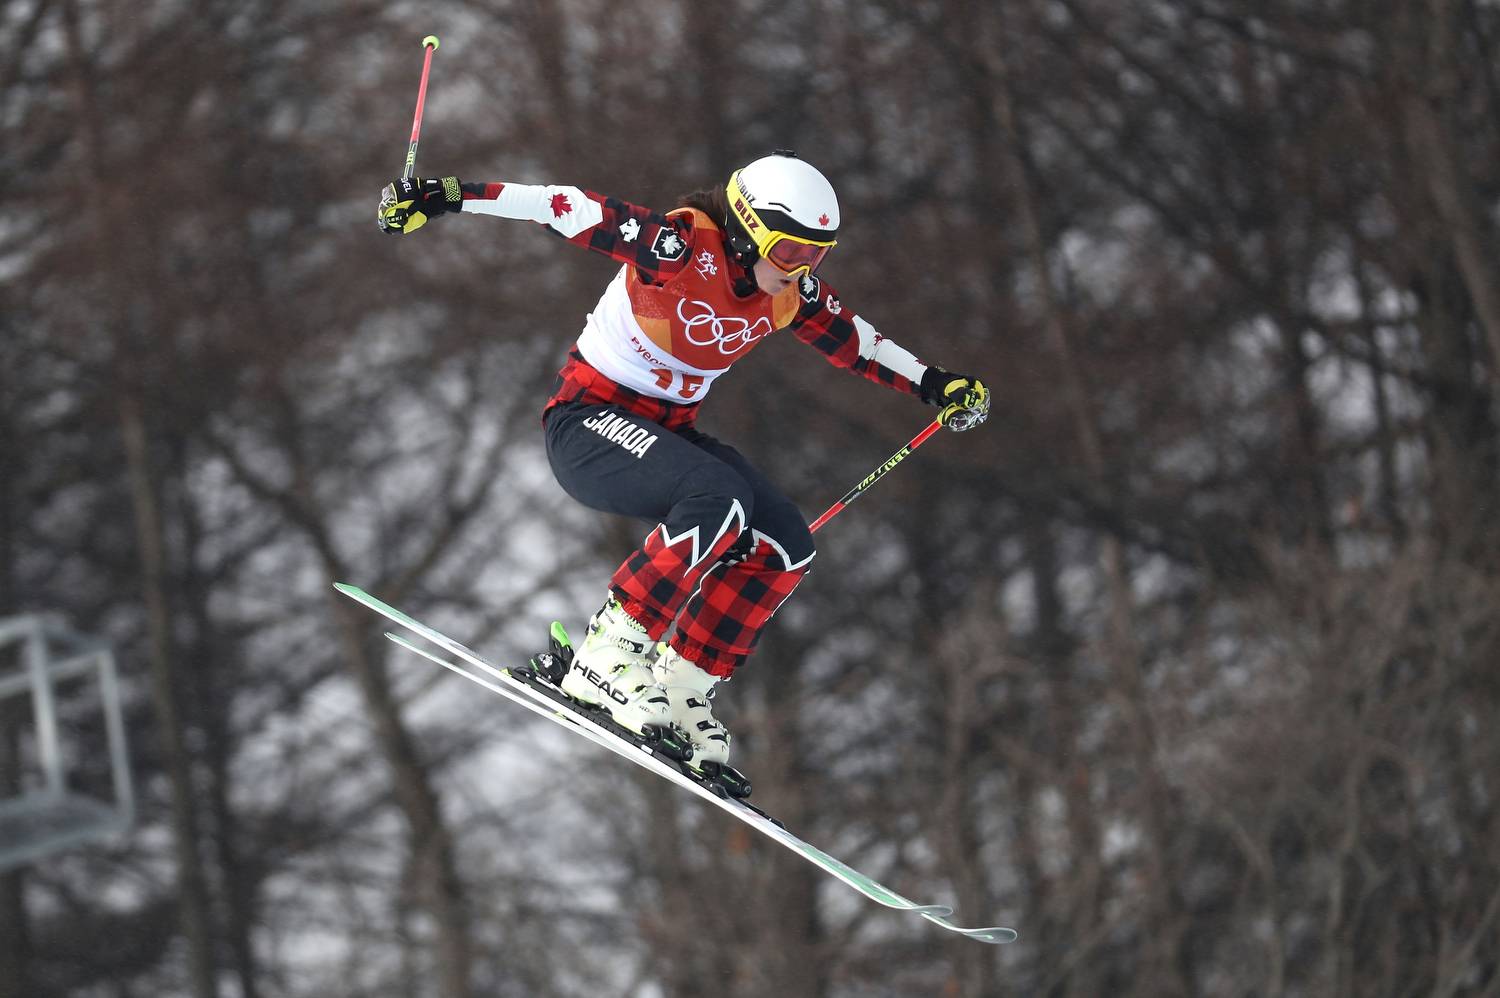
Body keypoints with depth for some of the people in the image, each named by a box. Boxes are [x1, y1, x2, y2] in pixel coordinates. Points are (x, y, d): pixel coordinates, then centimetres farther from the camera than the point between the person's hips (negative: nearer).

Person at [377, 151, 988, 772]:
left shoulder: (790, 291, -1)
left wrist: (933, 384, 18)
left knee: (785, 547, -9)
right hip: (590, 418, -8)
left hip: (668, 434, 8)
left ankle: (681, 688, 0)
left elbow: (852, 341, 18)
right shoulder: (681, 250, -23)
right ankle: (604, 657, -25)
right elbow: (572, 210, -26)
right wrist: (451, 198, -32)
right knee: (718, 499, -33)